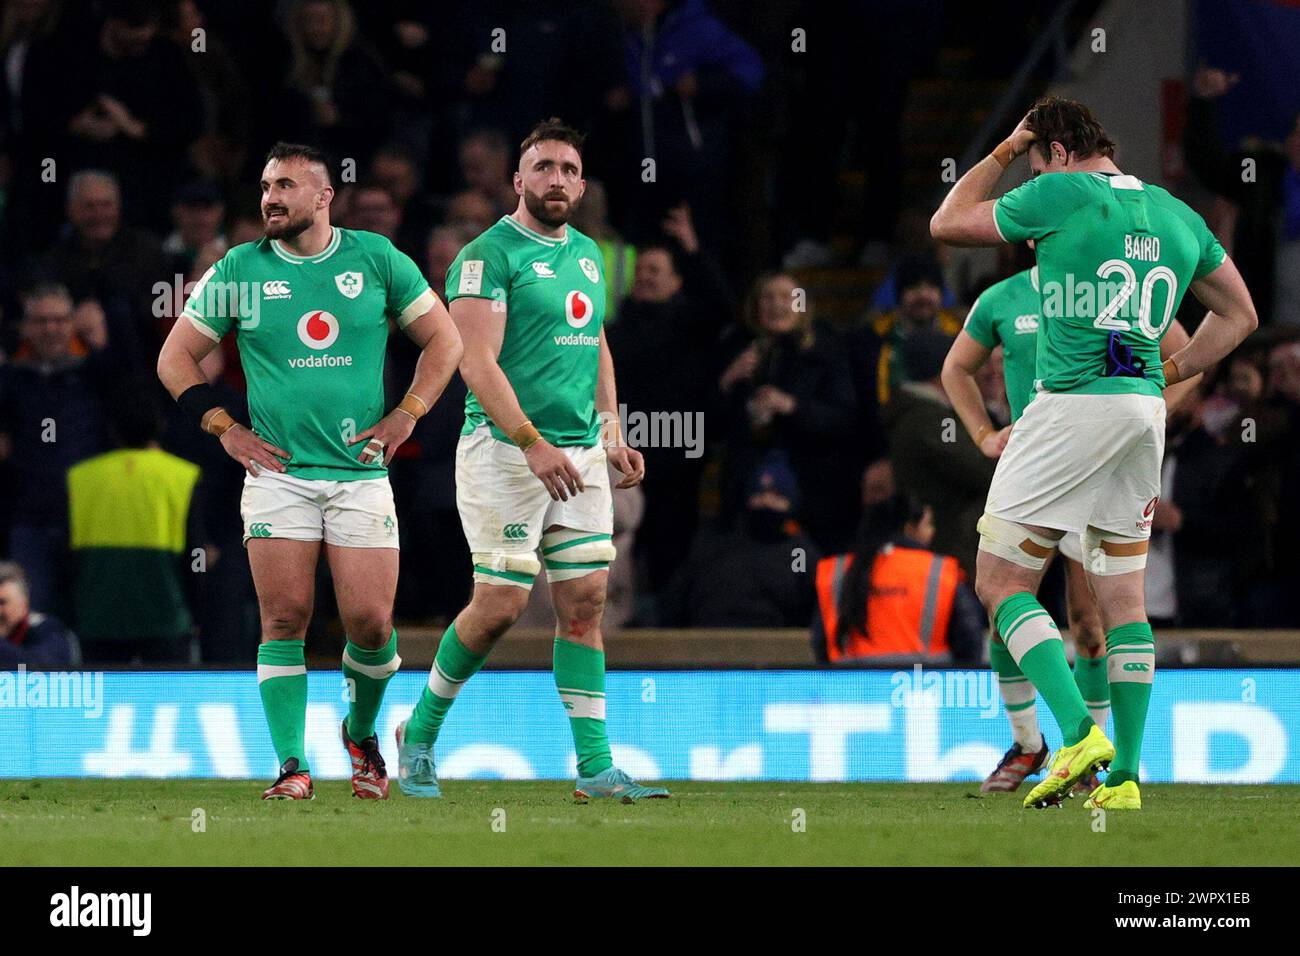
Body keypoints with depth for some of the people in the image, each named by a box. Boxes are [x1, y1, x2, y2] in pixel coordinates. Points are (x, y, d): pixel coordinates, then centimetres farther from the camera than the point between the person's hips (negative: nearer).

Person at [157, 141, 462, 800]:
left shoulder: (376, 259, 4)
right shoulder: (238, 272, 4)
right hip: (277, 471, 0)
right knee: (285, 619, -9)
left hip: (361, 473, 0)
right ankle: (291, 766, -4)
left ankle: (361, 733, 23)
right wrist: (223, 427, 1)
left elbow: (442, 339, 12)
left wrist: (406, 414, 2)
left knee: (370, 624, -5)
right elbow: (176, 357, 11)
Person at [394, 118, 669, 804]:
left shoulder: (587, 254, 16)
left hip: (580, 456, 7)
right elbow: (477, 362, -16)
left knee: (584, 603, 2)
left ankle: (594, 767, 1)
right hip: (505, 450, -7)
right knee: (501, 604, -9)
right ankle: (420, 733, 11)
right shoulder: (489, 255, -9)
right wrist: (532, 443, -24)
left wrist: (612, 433, 14)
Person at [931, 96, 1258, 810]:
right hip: (1145, 412, 7)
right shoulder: (1177, 216, 14)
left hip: (1071, 405, -7)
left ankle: (1079, 733, -18)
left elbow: (947, 223, 6)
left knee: (1001, 585, -1)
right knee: (1123, 597, 11)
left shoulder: (1061, 196, -5)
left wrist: (1002, 154, 17)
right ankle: (1125, 776, 6)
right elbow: (1239, 314, 24)